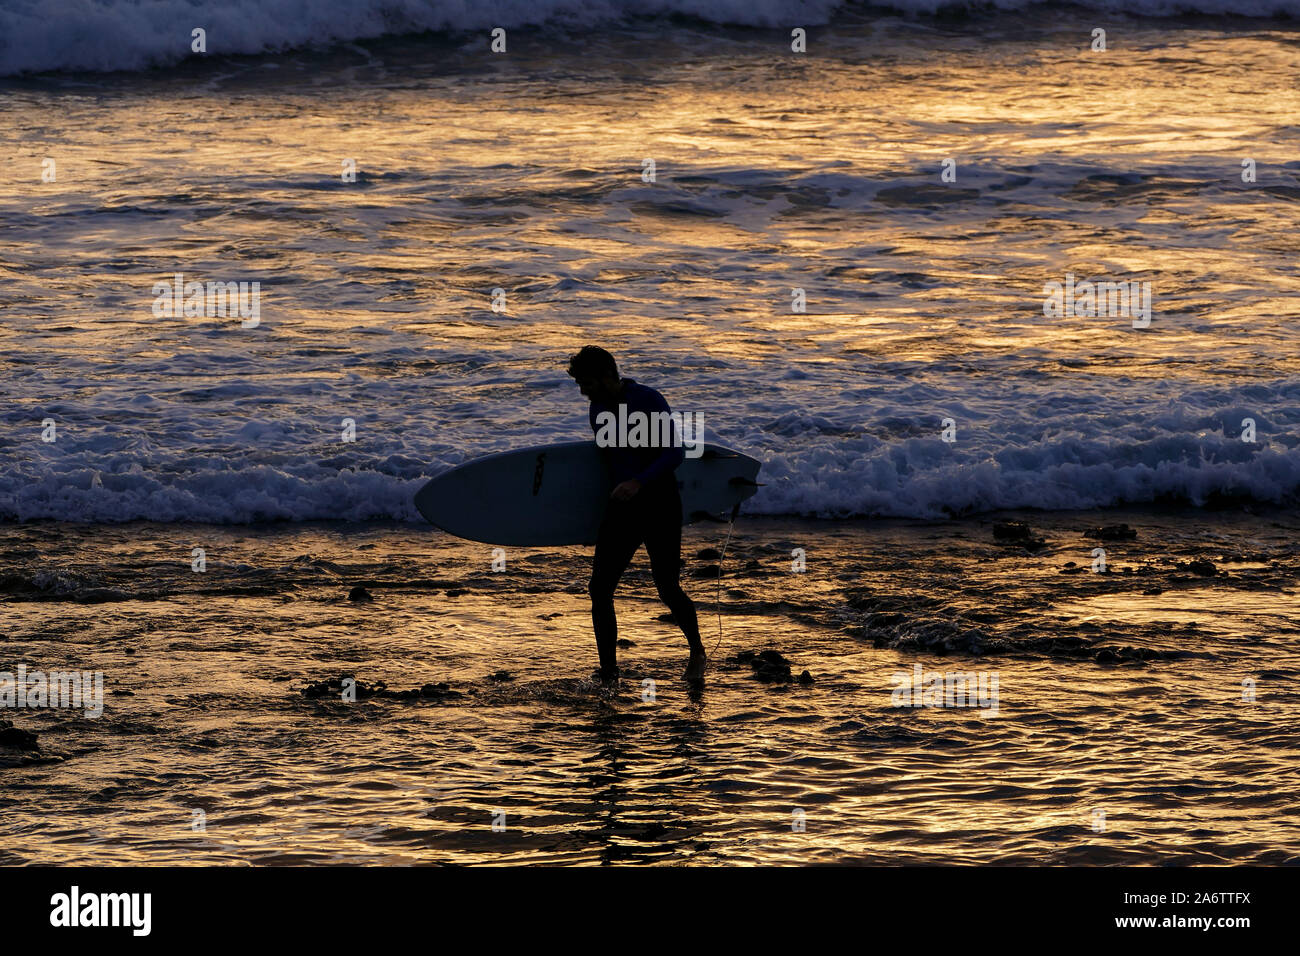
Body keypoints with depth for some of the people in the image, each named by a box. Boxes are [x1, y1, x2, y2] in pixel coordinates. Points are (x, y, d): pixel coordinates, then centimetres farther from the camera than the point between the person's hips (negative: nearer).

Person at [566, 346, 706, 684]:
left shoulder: (649, 401, -15)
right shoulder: (598, 410, 6)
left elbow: (675, 453, -21)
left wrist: (639, 482, -32)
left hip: (659, 505, -6)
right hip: (622, 507, 6)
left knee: (668, 590, -2)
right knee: (599, 590, -5)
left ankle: (697, 652, 27)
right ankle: (608, 675, 0)